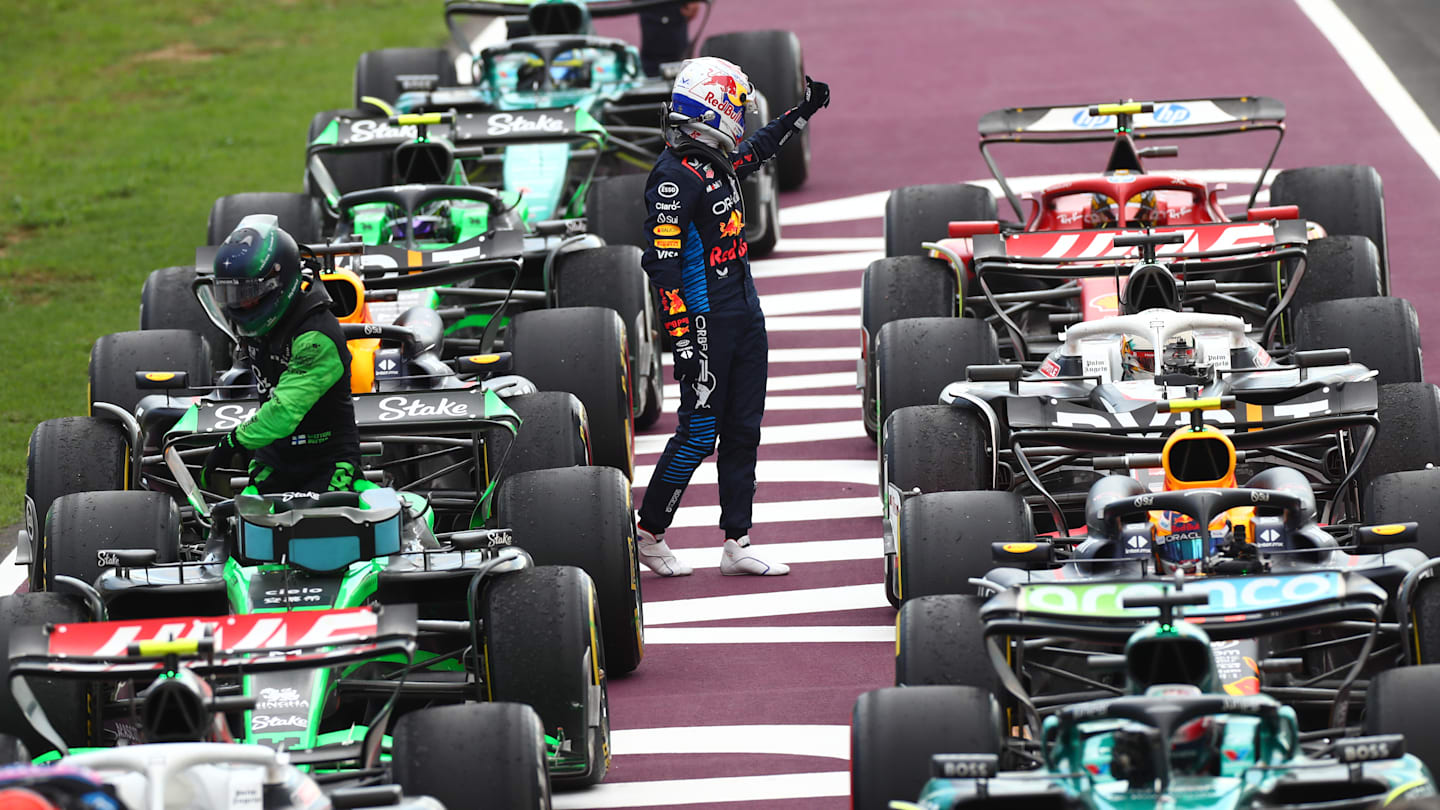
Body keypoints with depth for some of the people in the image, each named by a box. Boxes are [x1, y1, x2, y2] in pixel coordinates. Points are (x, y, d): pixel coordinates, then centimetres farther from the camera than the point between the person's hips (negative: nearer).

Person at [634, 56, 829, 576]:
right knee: (699, 432, -5)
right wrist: (681, 337, -22)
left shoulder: (719, 163, 10)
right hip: (705, 321, -9)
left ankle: (737, 544, 14)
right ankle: (650, 534, 9)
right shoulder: (675, 175, -17)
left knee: (743, 432, 9)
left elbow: (757, 151, 37)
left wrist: (801, 114, 41)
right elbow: (662, 261, -20)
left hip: (746, 315, 9)